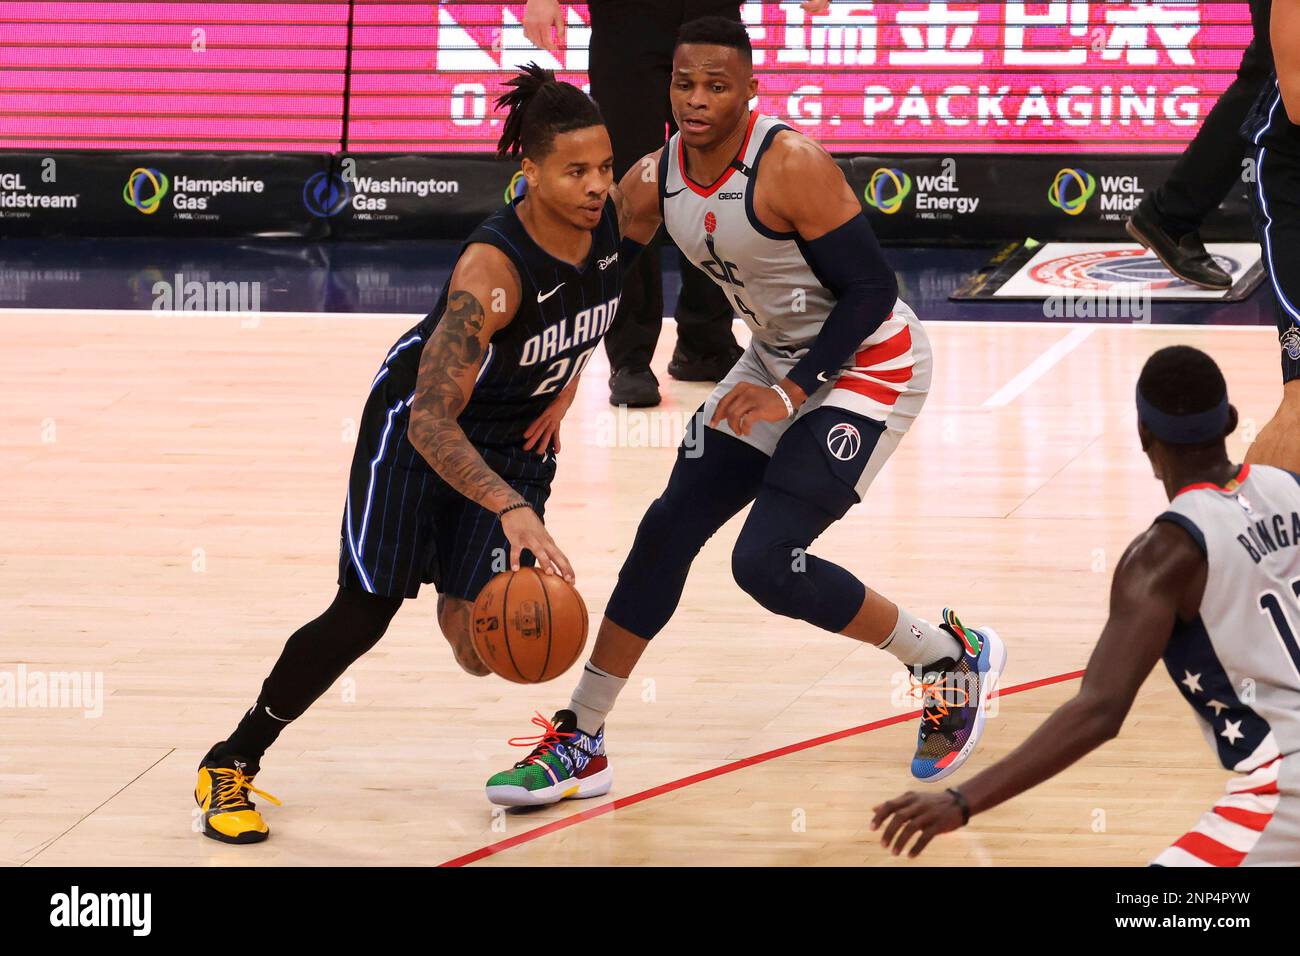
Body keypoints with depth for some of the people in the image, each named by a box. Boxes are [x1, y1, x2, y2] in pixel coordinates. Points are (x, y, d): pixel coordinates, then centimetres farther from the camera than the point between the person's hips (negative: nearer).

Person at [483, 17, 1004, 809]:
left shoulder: (792, 166, -27)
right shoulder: (654, 182, -6)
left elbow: (871, 289, -22)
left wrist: (794, 391, -27)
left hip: (867, 364, -7)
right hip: (777, 360, 7)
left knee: (767, 561, -16)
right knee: (669, 530, 3)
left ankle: (955, 660, 4)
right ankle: (581, 745, 12)